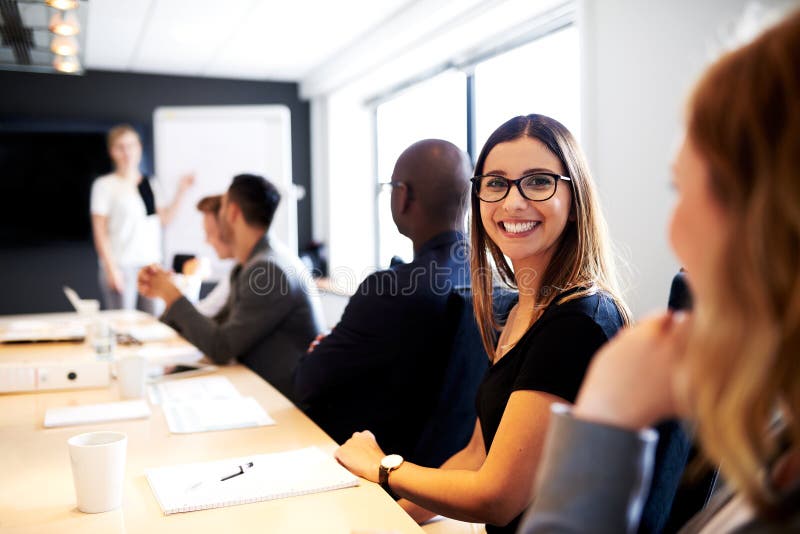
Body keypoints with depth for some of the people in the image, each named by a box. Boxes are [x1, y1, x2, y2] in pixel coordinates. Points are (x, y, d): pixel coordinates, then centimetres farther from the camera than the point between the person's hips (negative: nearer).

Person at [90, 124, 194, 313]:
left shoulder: (151, 184, 13)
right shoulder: (104, 185, -1)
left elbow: (165, 219, 13)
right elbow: (100, 232, -4)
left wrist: (180, 191, 6)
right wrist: (111, 268, -10)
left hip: (151, 264, 4)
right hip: (122, 265, -4)